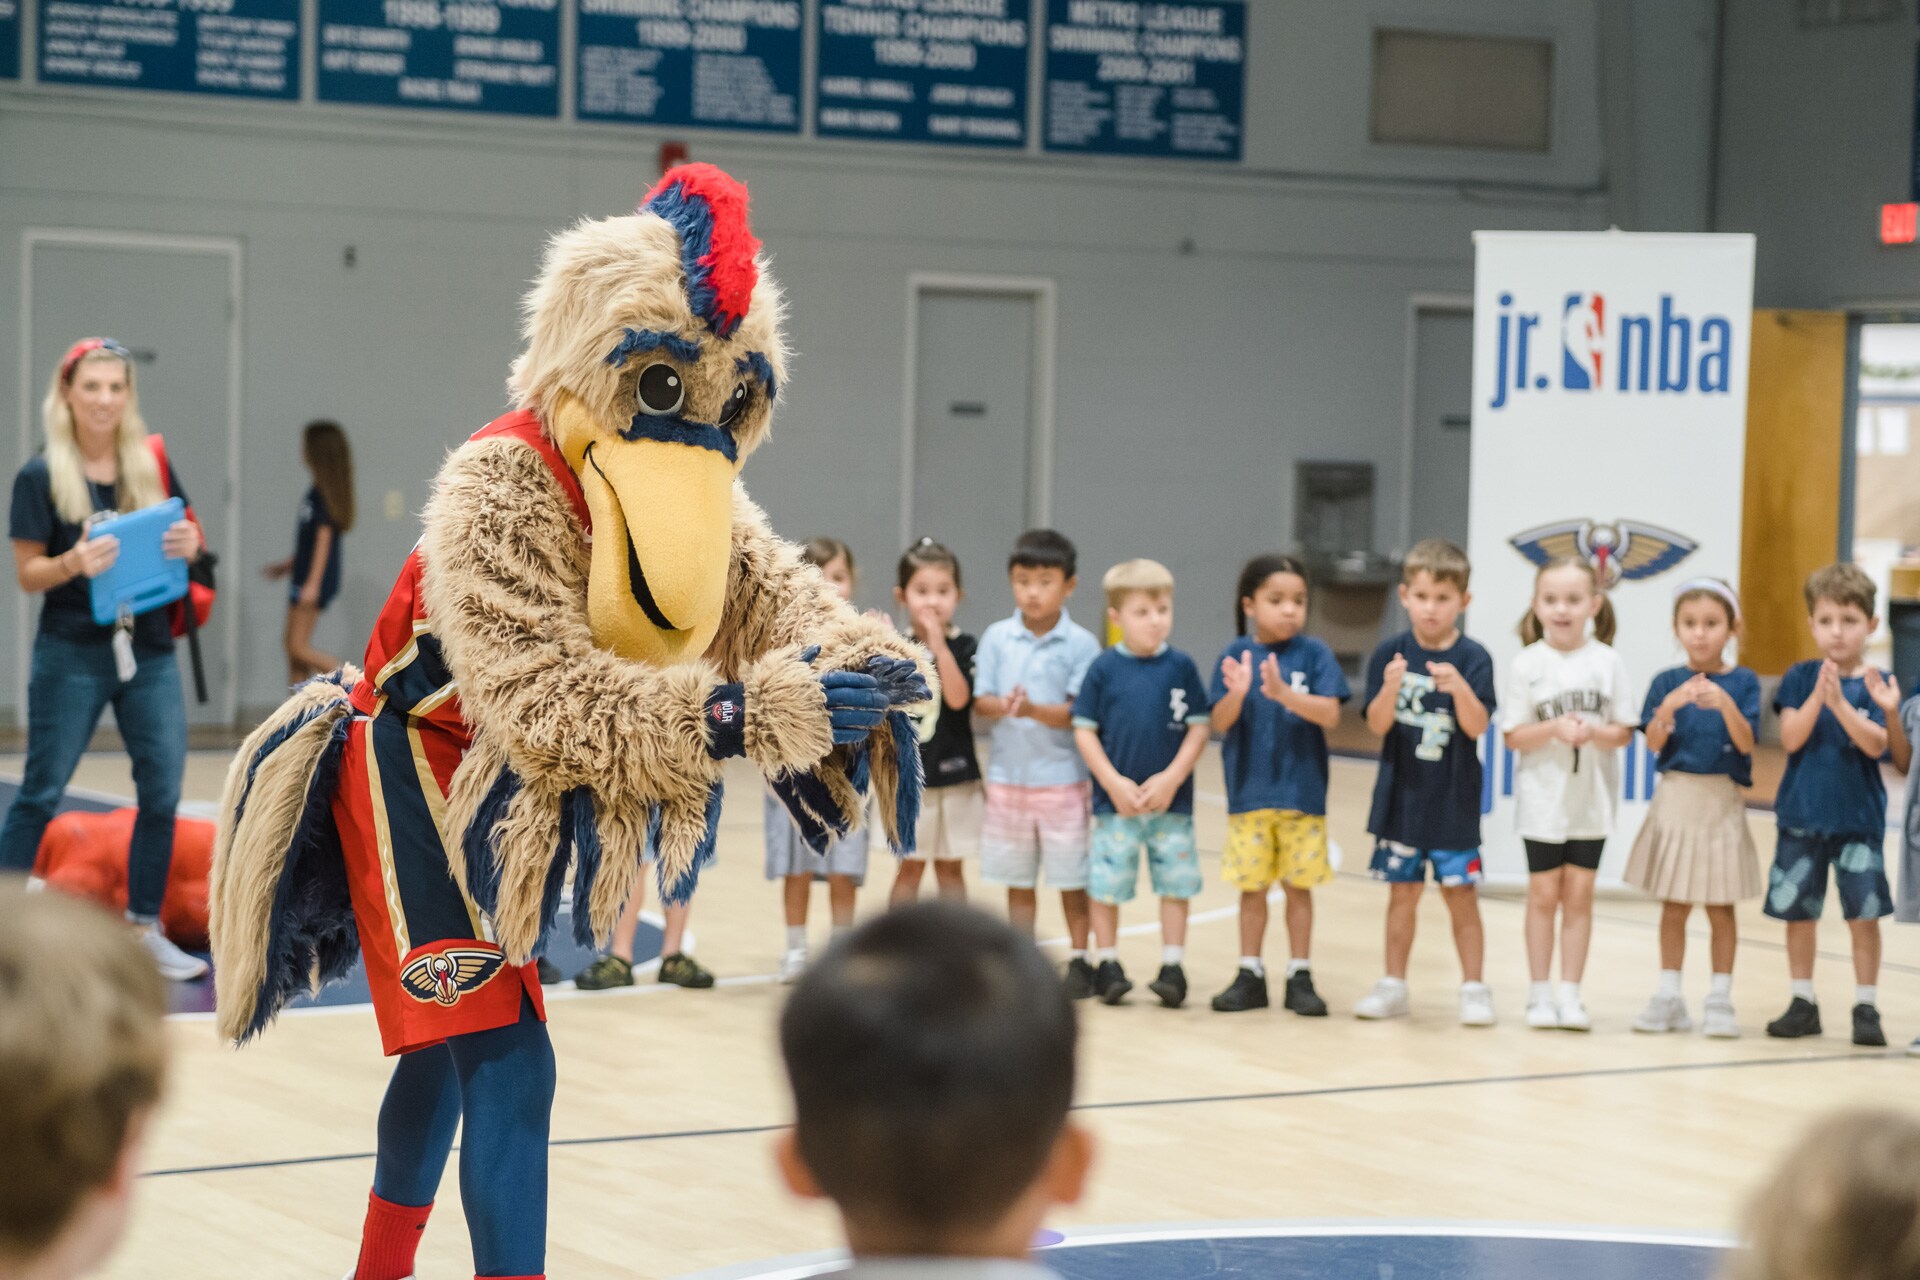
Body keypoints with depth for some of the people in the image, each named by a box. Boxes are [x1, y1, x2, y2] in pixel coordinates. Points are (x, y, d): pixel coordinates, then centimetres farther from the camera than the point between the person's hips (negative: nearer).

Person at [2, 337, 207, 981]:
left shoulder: (151, 465, 5)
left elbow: (183, 538, 14)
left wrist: (188, 544, -9)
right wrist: (73, 564, -25)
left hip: (149, 650, 4)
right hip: (71, 656, -4)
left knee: (162, 793, 2)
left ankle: (145, 929, 12)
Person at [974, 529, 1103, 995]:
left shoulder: (1081, 644, -6)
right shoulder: (997, 638, 2)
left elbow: (1077, 712, -11)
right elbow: (980, 702, -2)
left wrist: (1033, 709, -27)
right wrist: (1004, 706, -24)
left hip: (1063, 777, -3)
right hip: (1008, 776, 3)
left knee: (1072, 878, 3)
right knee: (1017, 878, 11)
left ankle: (1079, 961, 14)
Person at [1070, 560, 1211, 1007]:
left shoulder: (1181, 667, -2)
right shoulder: (1104, 669, -3)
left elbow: (1200, 727, 0)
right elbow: (1084, 730, -2)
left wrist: (1170, 779, -10)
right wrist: (1115, 783, -10)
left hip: (1171, 801, 1)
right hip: (1114, 800, -1)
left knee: (1175, 883, 4)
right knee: (1106, 884, 4)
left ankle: (1172, 966, 13)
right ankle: (1108, 965, 17)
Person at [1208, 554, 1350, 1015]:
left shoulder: (1314, 654, -4)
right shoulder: (1235, 656, -1)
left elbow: (1330, 714, -13)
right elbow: (1220, 723, -5)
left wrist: (1285, 693, -29)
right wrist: (1236, 694, -26)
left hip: (1302, 792, -1)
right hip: (1249, 791, 1)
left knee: (1299, 885, 6)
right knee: (1252, 886, 8)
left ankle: (1300, 977, 15)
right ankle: (1250, 976, 17)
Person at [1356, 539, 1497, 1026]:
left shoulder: (1473, 659, -6)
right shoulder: (1390, 654, -2)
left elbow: (1477, 727, -14)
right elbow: (1378, 725, -7)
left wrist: (1459, 687, -32)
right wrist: (1390, 688, -26)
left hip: (1453, 800, -2)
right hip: (1401, 797, 2)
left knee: (1461, 894, 1)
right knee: (1402, 892, 9)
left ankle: (1474, 987, 9)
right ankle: (1393, 986, 19)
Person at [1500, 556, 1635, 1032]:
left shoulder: (1607, 662, -2)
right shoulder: (1528, 663, -5)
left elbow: (1624, 732, -1)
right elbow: (1513, 736, -5)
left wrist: (1595, 732, -21)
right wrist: (1554, 729, -21)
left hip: (1591, 800, 1)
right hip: (1543, 799, -1)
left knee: (1579, 894, 5)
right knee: (1543, 894, 5)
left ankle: (1570, 993, 11)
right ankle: (1540, 993, 13)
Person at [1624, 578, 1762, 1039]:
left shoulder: (1743, 682, -3)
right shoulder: (1666, 682, 1)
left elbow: (1747, 743, -12)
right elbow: (1654, 742, -7)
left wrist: (1725, 704, -28)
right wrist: (1668, 707, -26)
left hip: (1721, 801, -1)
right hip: (1676, 798, 1)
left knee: (1720, 908, 4)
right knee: (1673, 906, 7)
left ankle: (1719, 1000, 10)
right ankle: (1669, 997, 14)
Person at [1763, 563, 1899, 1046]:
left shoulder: (1875, 683, -3)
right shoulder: (1800, 677, 2)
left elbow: (1875, 743, -15)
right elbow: (1791, 738, -8)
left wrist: (1840, 703, -27)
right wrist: (1817, 695, -21)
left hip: (1858, 817, -2)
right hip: (1801, 815, 2)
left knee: (1864, 912, -2)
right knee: (1797, 910, 7)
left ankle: (1866, 1006, 6)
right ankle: (1803, 1002, 19)